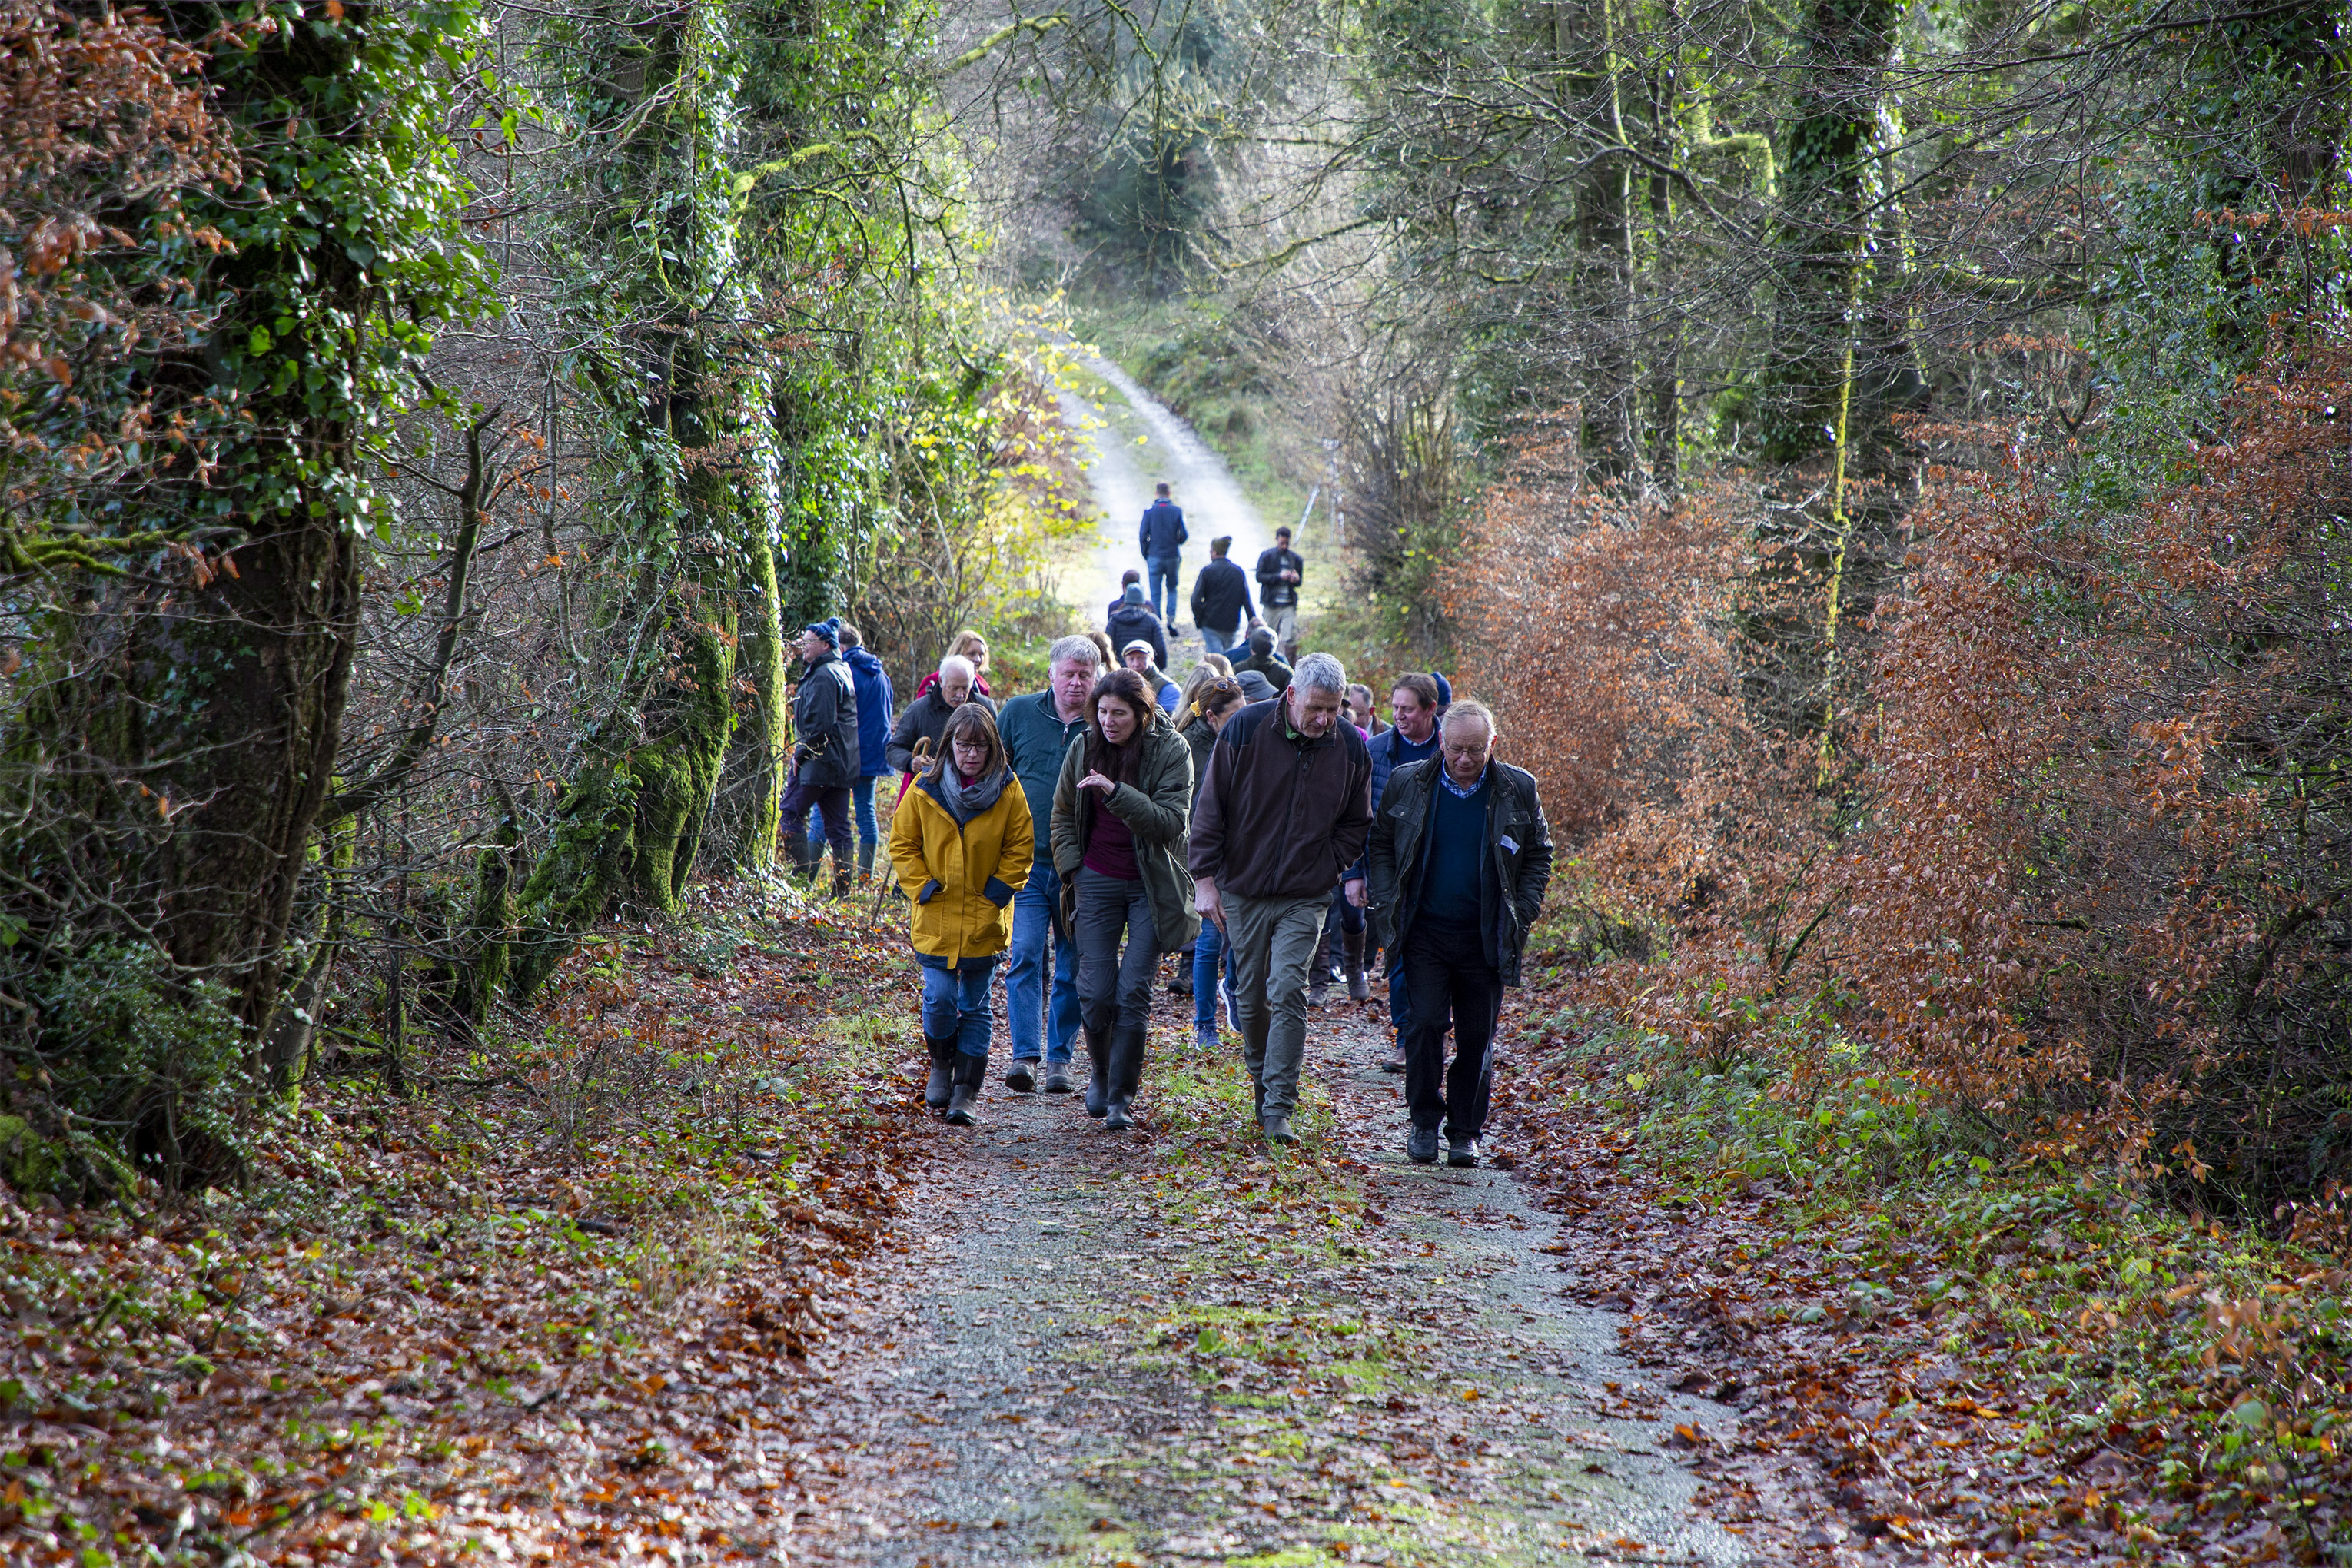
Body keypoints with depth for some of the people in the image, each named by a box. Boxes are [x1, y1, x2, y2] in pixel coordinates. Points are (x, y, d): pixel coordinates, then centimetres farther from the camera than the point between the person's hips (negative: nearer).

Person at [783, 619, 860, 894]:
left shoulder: (824, 676, -14)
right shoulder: (841, 670, 19)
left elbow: (820, 724, -20)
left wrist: (800, 754, -11)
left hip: (820, 759, -10)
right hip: (843, 764, 10)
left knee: (791, 813, -5)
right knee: (838, 826, 8)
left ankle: (802, 878, -9)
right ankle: (844, 889, 6)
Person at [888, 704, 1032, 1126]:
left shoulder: (1008, 792, -4)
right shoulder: (925, 791, -4)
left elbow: (1020, 849, 4)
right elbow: (903, 844, 5)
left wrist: (997, 892, -7)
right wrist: (924, 888, -5)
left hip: (985, 921, 0)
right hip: (936, 918, 0)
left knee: (975, 1008, 5)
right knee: (939, 1000, -9)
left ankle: (964, 1094, 12)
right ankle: (941, 1067, 20)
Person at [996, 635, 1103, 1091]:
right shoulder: (1018, 713, 3)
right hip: (1028, 860, 0)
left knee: (1073, 966, 6)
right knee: (1025, 955, -12)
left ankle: (1060, 1058, 15)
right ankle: (1024, 1054, -11)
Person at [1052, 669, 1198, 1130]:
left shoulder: (1171, 750, -9)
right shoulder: (1084, 748, 2)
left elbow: (1170, 822, -19)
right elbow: (1063, 814, 16)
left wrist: (1116, 792, -30)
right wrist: (1072, 867, 5)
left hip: (1150, 886, -2)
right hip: (1097, 880, 2)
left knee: (1134, 992, -7)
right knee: (1096, 991, -2)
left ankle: (1120, 1095, 4)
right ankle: (1101, 1074, 24)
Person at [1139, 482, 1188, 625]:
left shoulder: (1149, 511, -6)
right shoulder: (1177, 511, -4)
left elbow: (1143, 536, -5)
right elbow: (1184, 535, -2)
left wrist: (1145, 555, 8)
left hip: (1155, 558, -1)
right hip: (1173, 557, 1)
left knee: (1155, 592, 7)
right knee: (1172, 589, 14)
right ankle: (1171, 617, -2)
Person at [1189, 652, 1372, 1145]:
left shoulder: (1350, 748, -3)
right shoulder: (1245, 729, -9)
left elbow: (1355, 823, 12)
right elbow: (1211, 808, -5)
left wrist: (1352, 874, -2)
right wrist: (1205, 877, -9)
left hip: (1305, 897, 0)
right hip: (1242, 889, 0)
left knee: (1288, 993, -13)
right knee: (1251, 997, 9)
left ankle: (1279, 1109, -12)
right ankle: (1263, 1080, 30)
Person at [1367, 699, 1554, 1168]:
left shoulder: (1518, 790, 0)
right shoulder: (1407, 783, 0)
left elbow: (1538, 855, 10)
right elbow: (1380, 845, 10)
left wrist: (1523, 914, 0)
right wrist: (1389, 906, 0)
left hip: (1487, 937, 1)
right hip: (1426, 932, 0)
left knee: (1477, 1036, 4)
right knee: (1426, 1025, -8)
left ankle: (1465, 1131, 15)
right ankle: (1424, 1124, 7)